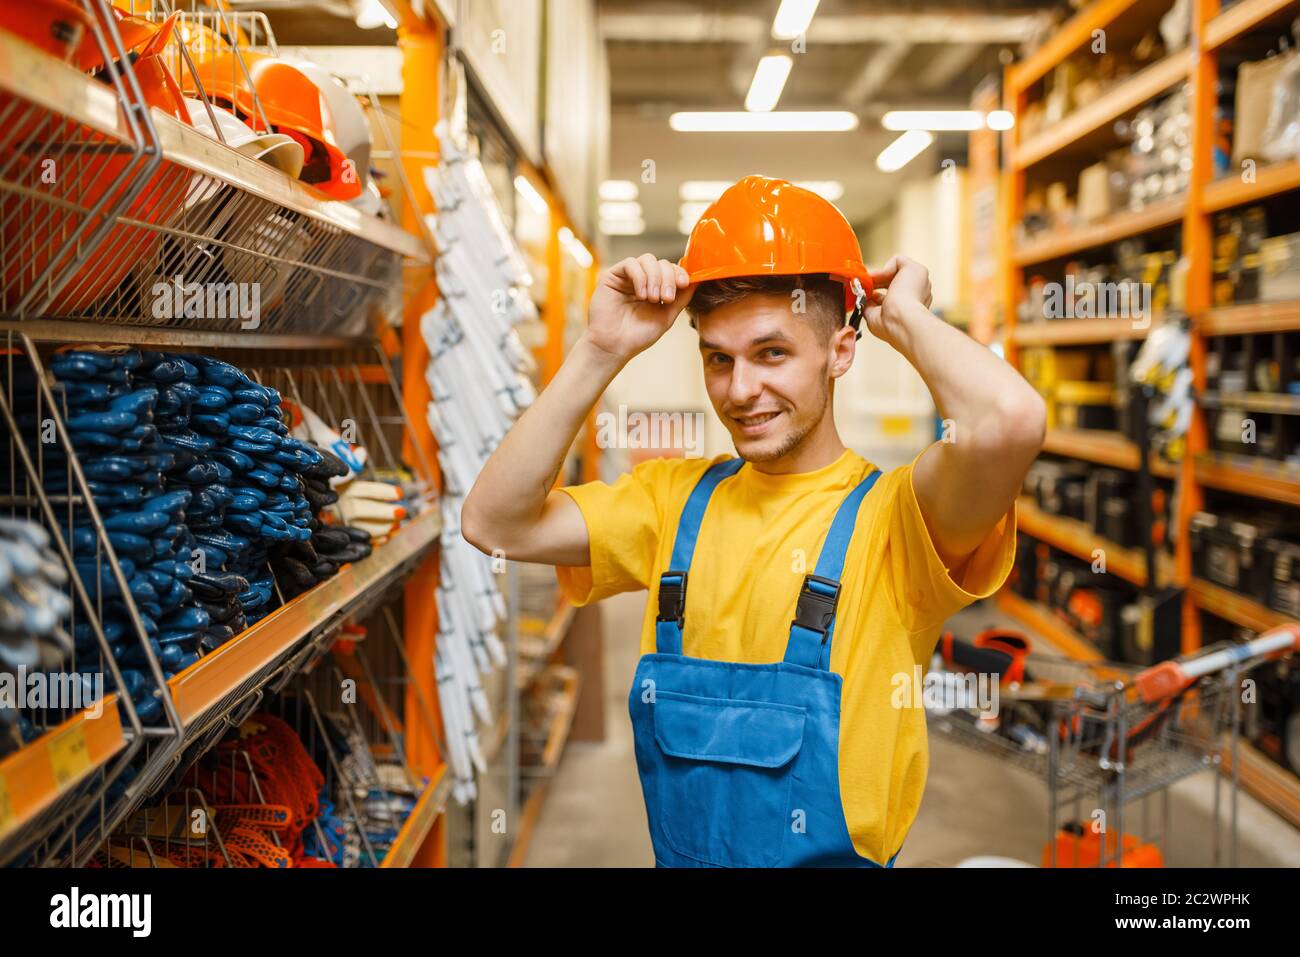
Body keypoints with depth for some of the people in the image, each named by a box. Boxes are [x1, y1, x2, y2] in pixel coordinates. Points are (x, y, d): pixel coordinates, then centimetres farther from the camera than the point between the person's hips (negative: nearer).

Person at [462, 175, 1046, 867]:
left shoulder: (890, 517, -9)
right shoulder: (678, 496, 6)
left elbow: (1012, 420, -28)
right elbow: (495, 524, -1)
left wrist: (904, 318, -10)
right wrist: (602, 351, -5)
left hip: (841, 857, -3)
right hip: (677, 855, 4)